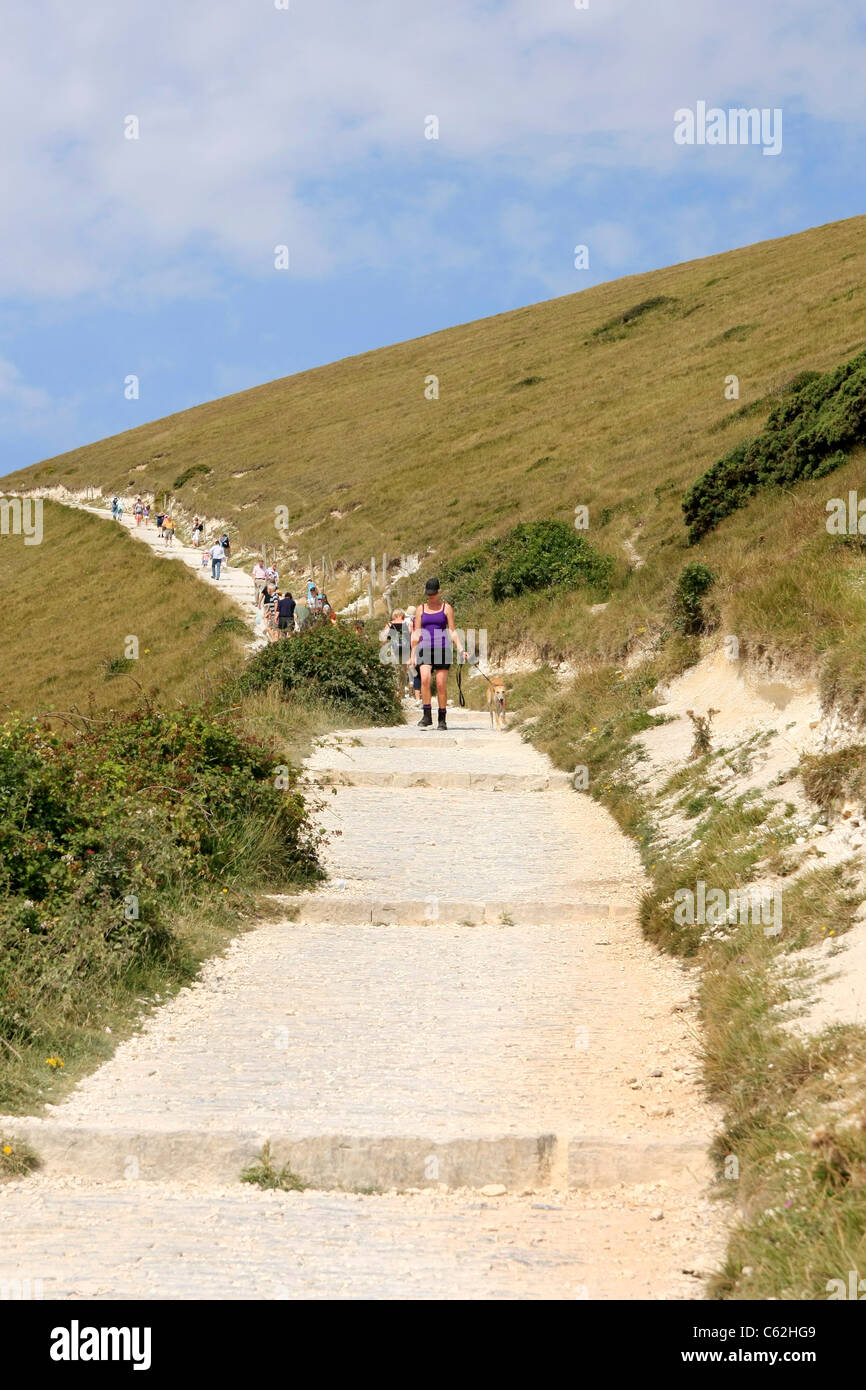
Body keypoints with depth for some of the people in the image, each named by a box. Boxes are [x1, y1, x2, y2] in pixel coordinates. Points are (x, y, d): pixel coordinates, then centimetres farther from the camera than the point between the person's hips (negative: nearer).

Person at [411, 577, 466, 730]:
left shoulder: (446, 608, 7)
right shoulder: (421, 609, 12)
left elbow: (452, 631, 7)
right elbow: (416, 633, 14)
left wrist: (461, 649, -4)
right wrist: (413, 655, 9)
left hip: (442, 648, -1)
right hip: (424, 649, 1)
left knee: (441, 685, -5)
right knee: (425, 679, -21)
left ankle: (442, 720, 4)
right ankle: (426, 716, -18)